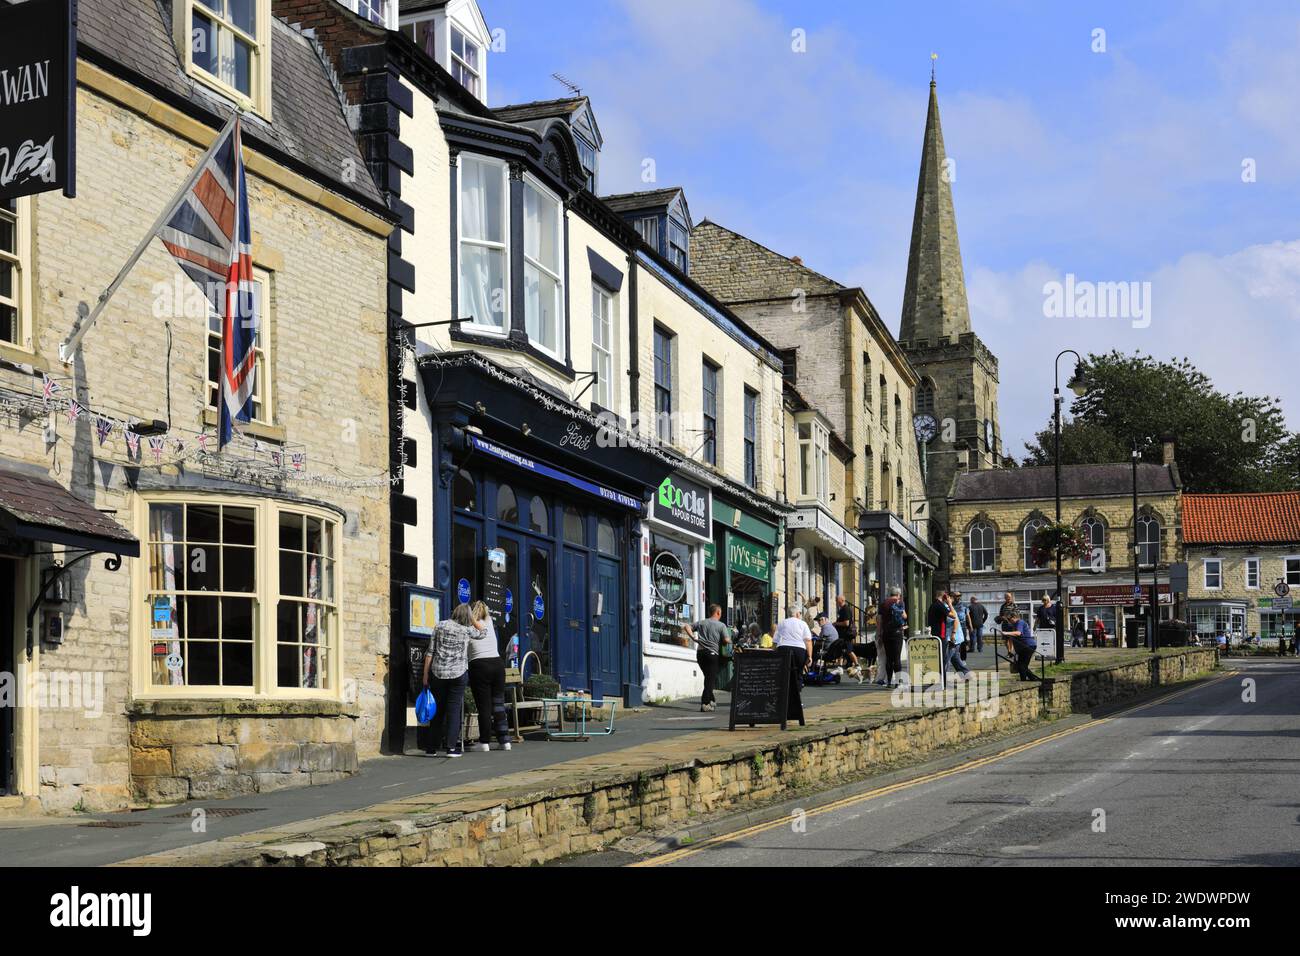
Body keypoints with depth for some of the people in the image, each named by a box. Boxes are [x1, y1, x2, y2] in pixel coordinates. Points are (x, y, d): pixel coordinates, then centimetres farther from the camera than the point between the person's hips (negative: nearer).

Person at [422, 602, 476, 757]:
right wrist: (472, 619, 37)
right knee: (454, 709, 2)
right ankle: (451, 747, -5)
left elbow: (430, 652, 3)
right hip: (458, 673, -2)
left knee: (438, 710, 10)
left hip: (437, 673, 2)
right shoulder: (468, 630, 3)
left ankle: (432, 747, 14)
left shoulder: (440, 626, 6)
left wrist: (426, 675, 6)